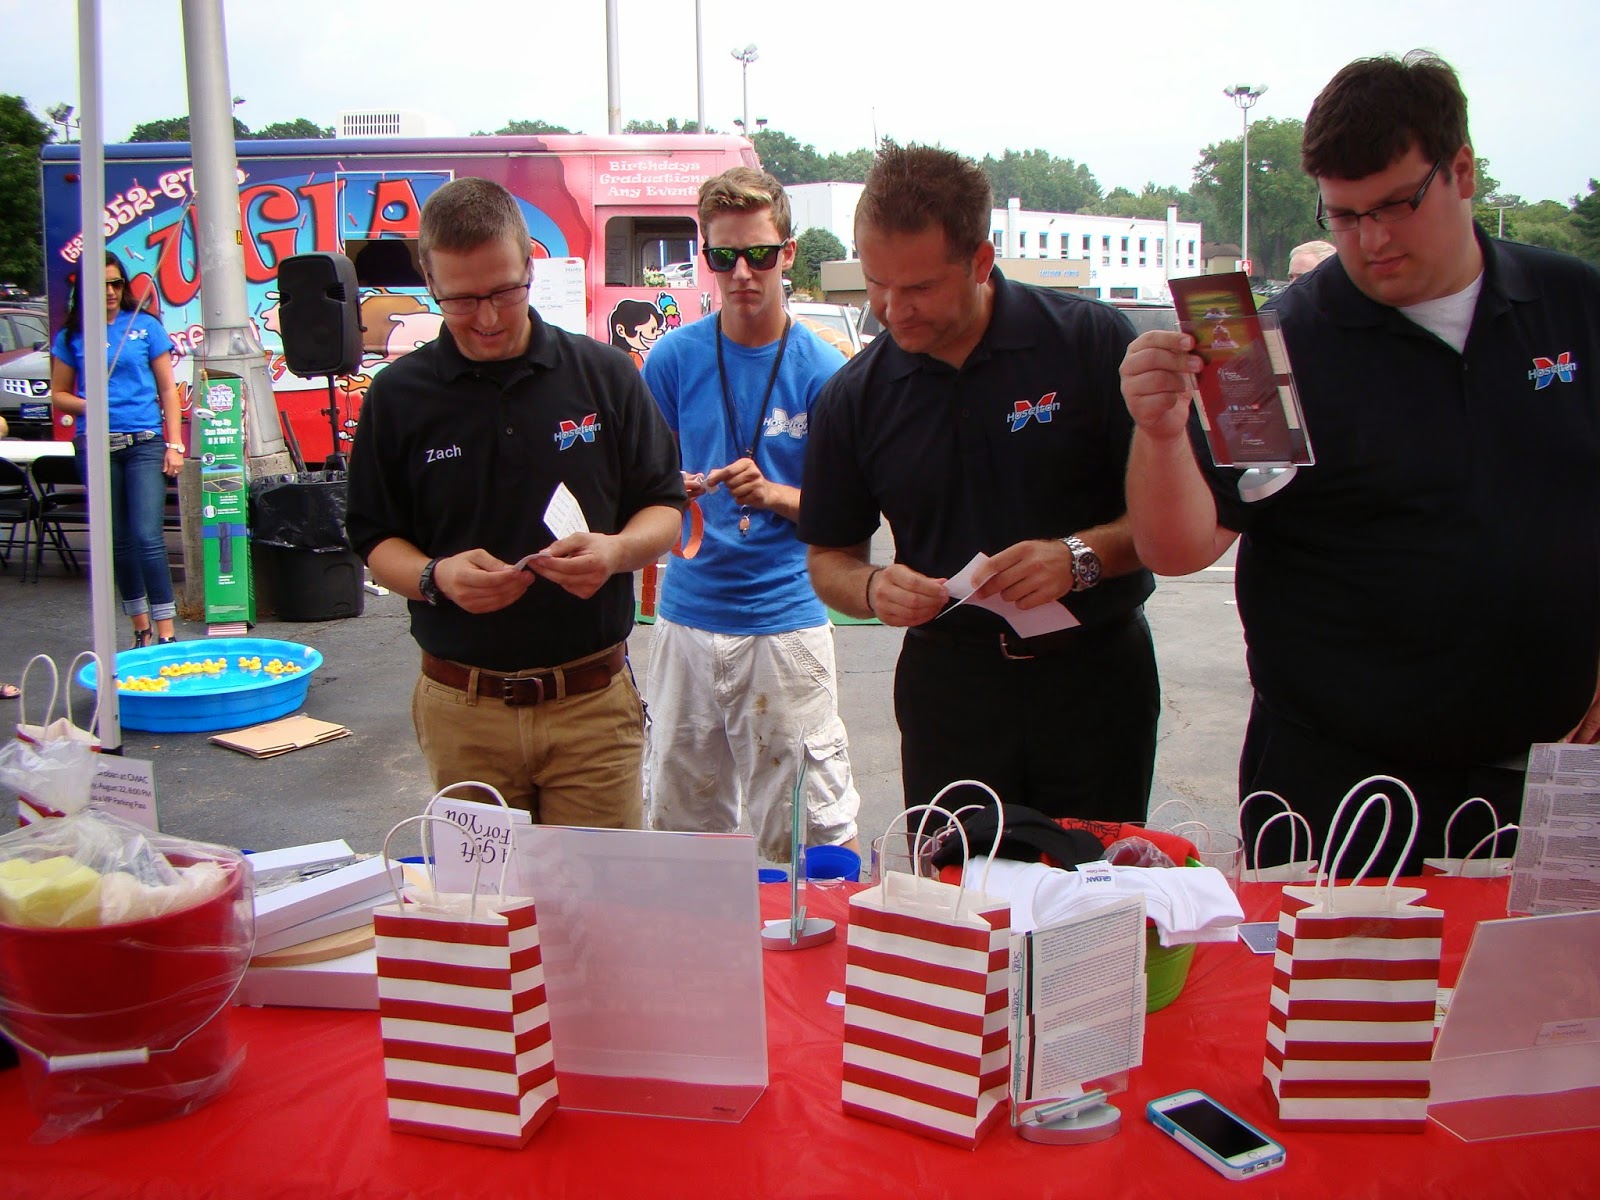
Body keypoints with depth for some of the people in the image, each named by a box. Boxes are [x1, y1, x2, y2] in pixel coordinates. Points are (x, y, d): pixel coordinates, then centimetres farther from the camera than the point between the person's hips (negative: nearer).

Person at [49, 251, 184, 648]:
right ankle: (141, 629, 20)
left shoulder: (145, 326, 4)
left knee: (148, 537, -13)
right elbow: (59, 394, 13)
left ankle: (167, 632, -11)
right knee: (118, 541, 9)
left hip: (145, 443, -3)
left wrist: (175, 444, -1)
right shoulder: (71, 336, 8)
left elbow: (167, 389, 5)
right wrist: (85, 405, -9)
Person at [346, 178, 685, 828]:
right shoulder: (398, 395, 3)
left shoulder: (604, 375, 2)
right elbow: (376, 540, 6)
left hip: (592, 700, 0)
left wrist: (617, 550, -15)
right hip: (461, 708, 1)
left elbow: (665, 510, 6)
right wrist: (436, 576, -15)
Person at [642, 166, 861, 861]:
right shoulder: (673, 358, 3)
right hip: (688, 615, 3)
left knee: (811, 830, 1)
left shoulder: (821, 371, -3)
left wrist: (772, 493, -18)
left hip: (787, 617, -2)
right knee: (678, 823, 12)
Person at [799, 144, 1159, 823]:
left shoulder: (1091, 341, -8)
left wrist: (1080, 557, -21)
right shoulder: (854, 396, 1)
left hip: (1095, 673, -1)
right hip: (948, 683, 2)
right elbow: (828, 558, 9)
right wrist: (874, 589, -12)